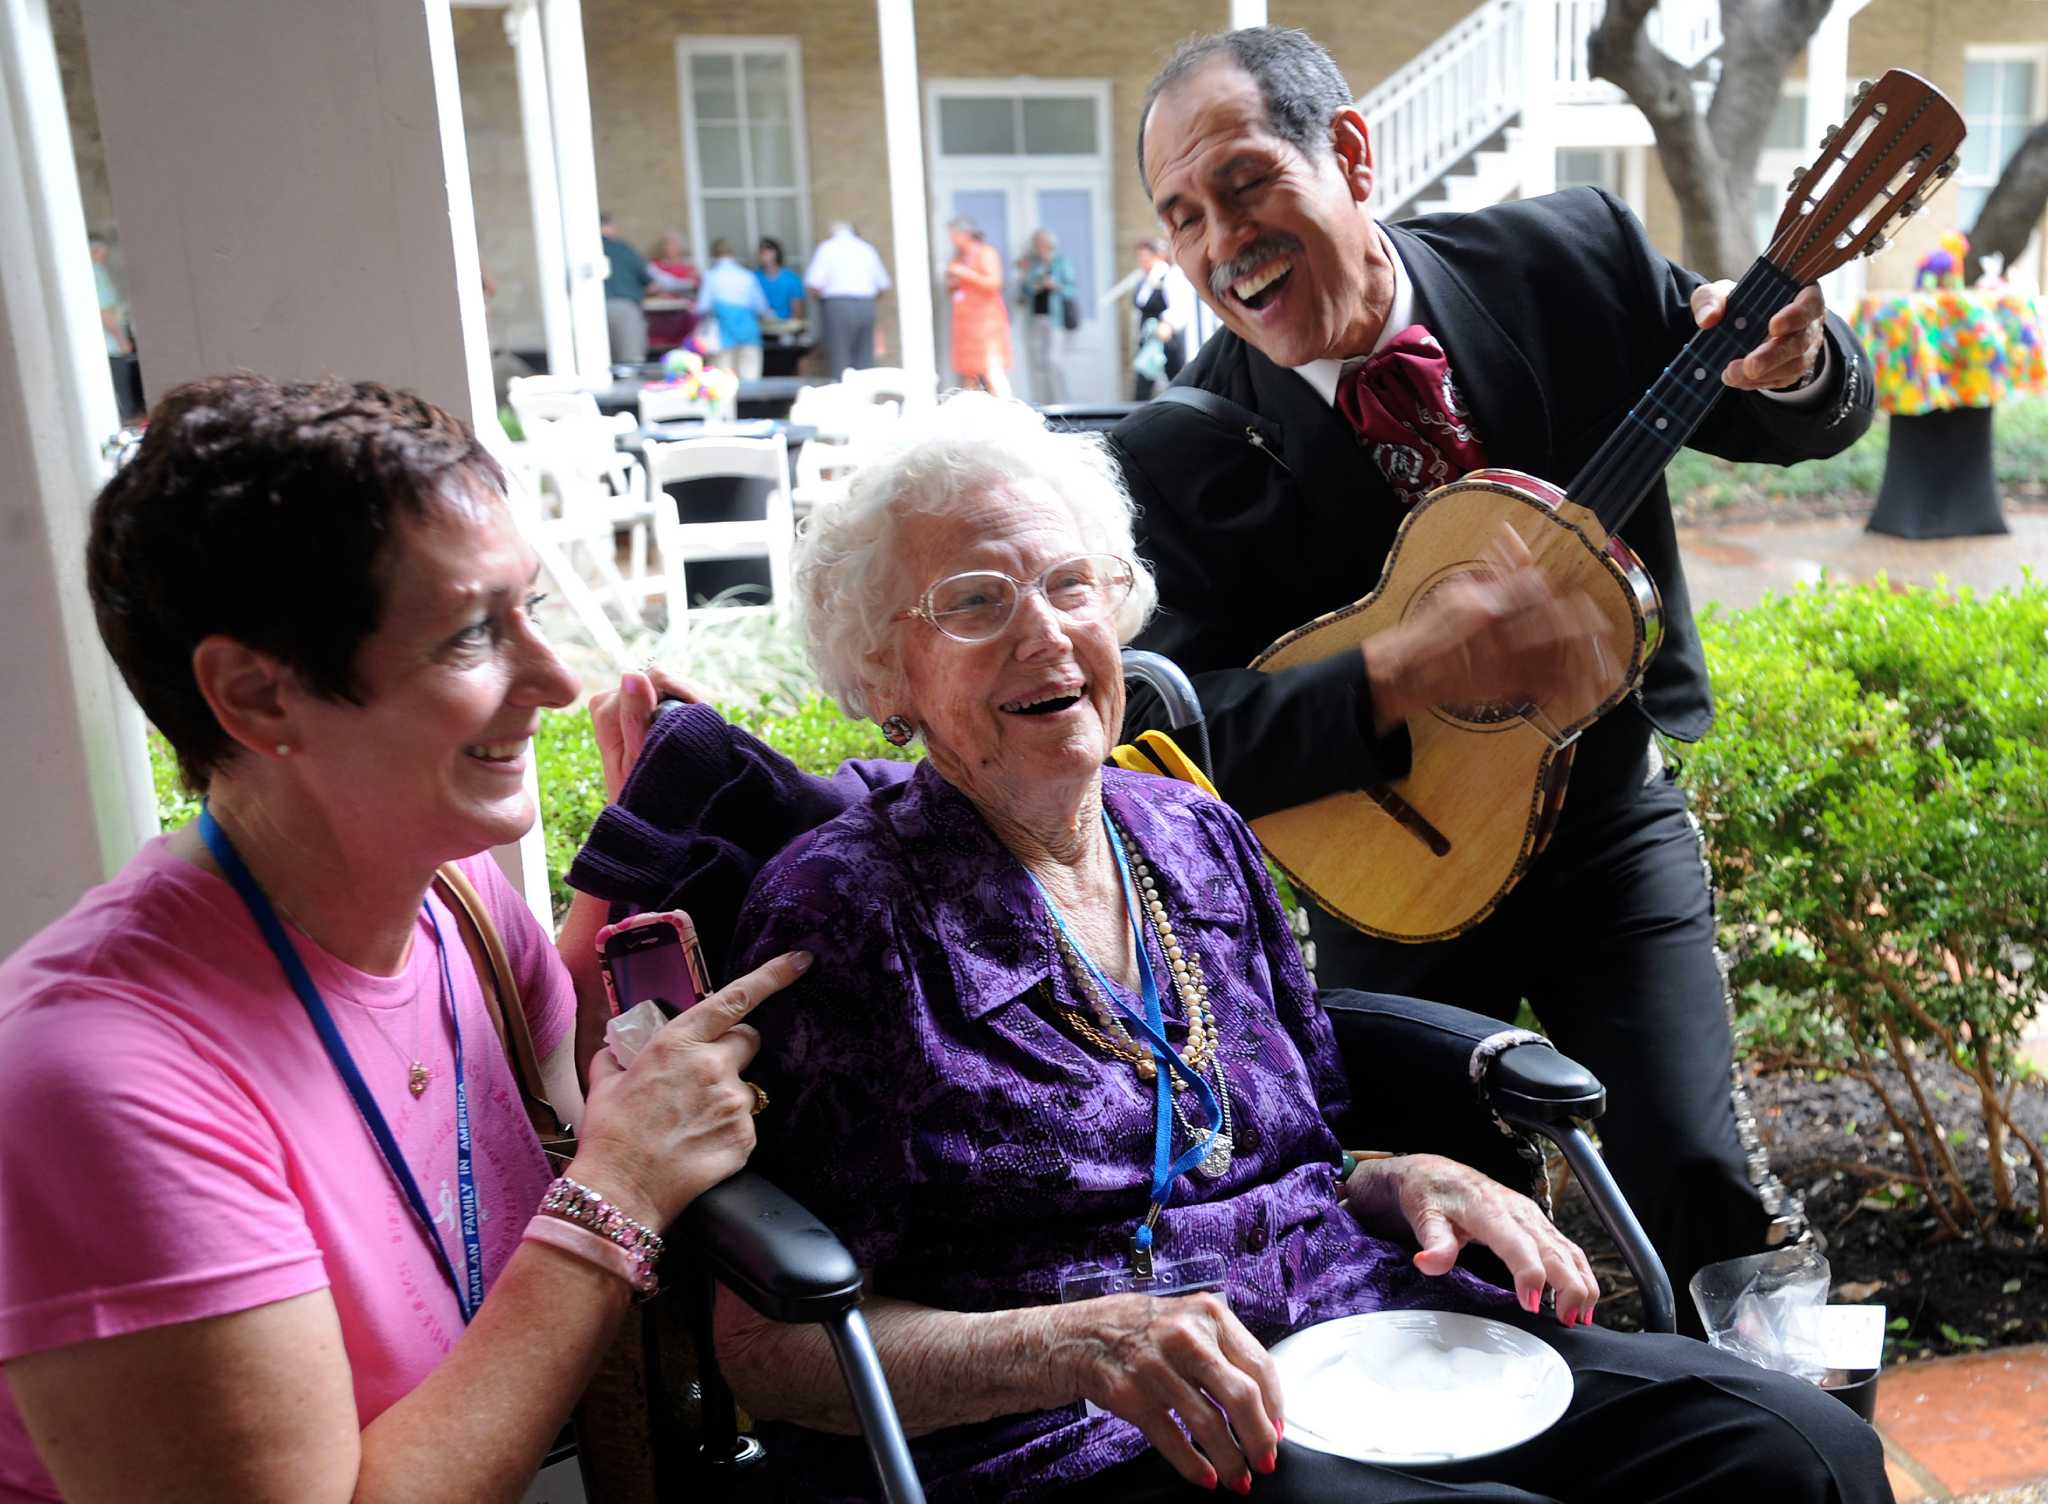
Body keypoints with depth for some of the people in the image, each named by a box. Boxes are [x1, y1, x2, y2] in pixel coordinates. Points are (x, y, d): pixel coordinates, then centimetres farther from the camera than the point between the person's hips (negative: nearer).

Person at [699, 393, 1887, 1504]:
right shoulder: (845, 907, -8)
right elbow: (770, 1343, -9)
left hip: (1372, 1341, 7)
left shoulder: (1199, 837, 11)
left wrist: (1408, 1183, -1)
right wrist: (1069, 1346, -23)